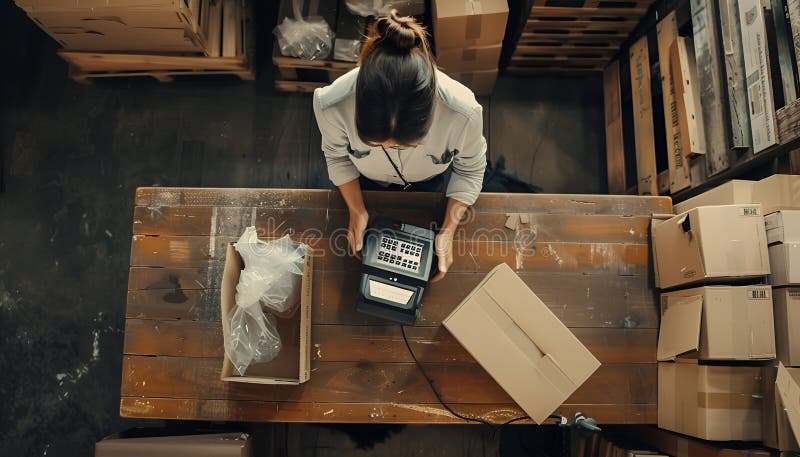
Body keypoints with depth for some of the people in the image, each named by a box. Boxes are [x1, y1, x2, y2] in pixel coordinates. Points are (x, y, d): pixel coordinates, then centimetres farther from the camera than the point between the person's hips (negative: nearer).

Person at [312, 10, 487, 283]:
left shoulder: (464, 112, -45)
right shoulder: (331, 105, -44)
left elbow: (470, 170, -21)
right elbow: (337, 156, -18)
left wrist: (448, 230, -27)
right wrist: (356, 210, -24)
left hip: (427, 181, 0)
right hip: (367, 180, 1)